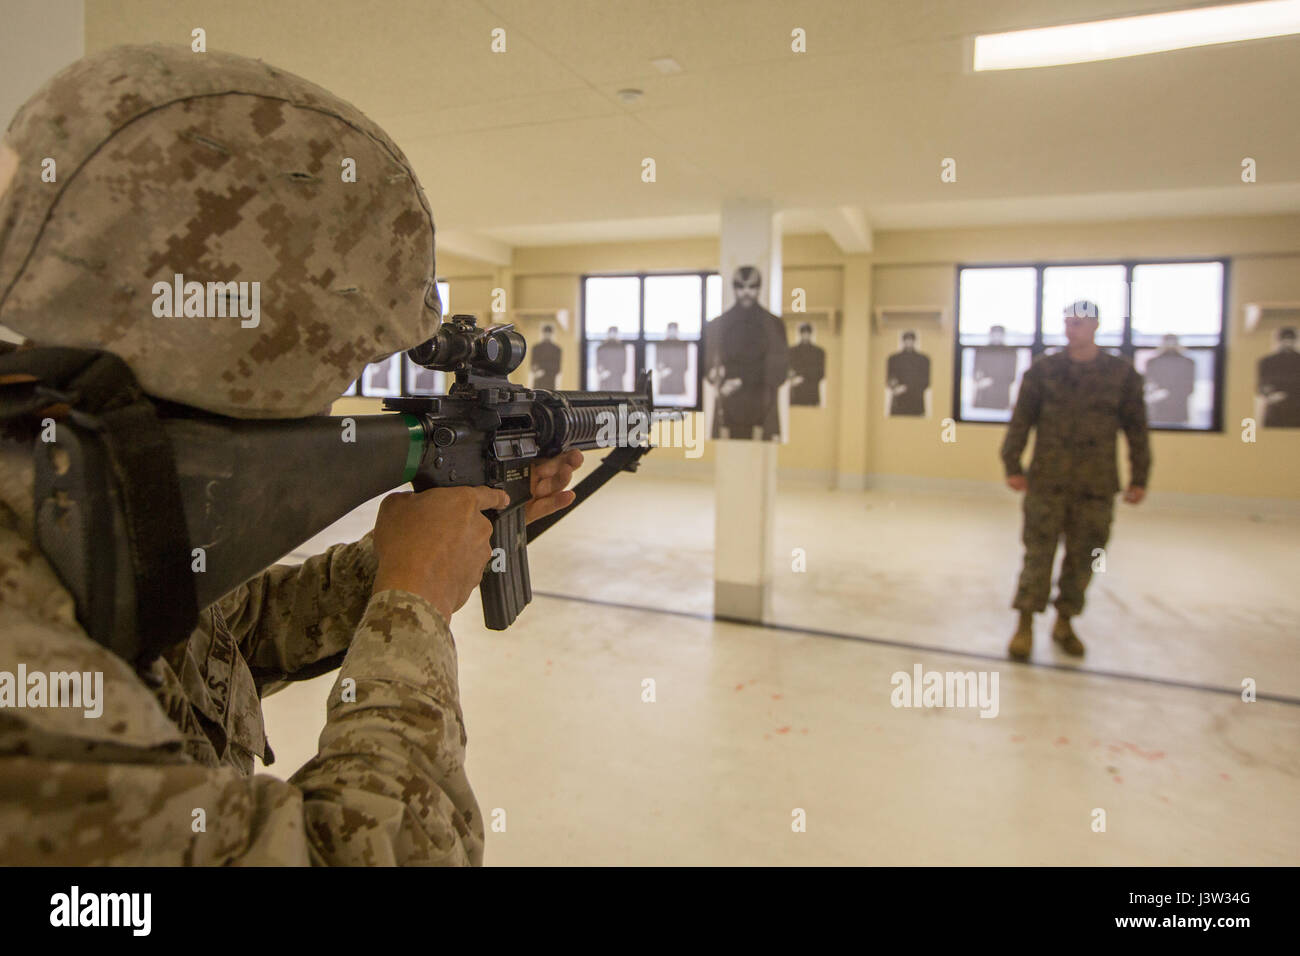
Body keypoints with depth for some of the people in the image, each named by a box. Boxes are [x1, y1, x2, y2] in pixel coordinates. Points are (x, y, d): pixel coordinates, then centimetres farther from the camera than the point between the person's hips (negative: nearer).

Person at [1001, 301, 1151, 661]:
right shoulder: (1043, 368, 2)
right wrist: (1012, 465, -2)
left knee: (1082, 559, 8)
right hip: (1047, 482, -1)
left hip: (1097, 486, 2)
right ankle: (1025, 625, 6)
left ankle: (1065, 622, 23)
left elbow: (1136, 428, 8)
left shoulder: (1122, 373, 5)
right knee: (1038, 554, -1)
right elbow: (1021, 419, 3)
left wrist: (1139, 478, 6)